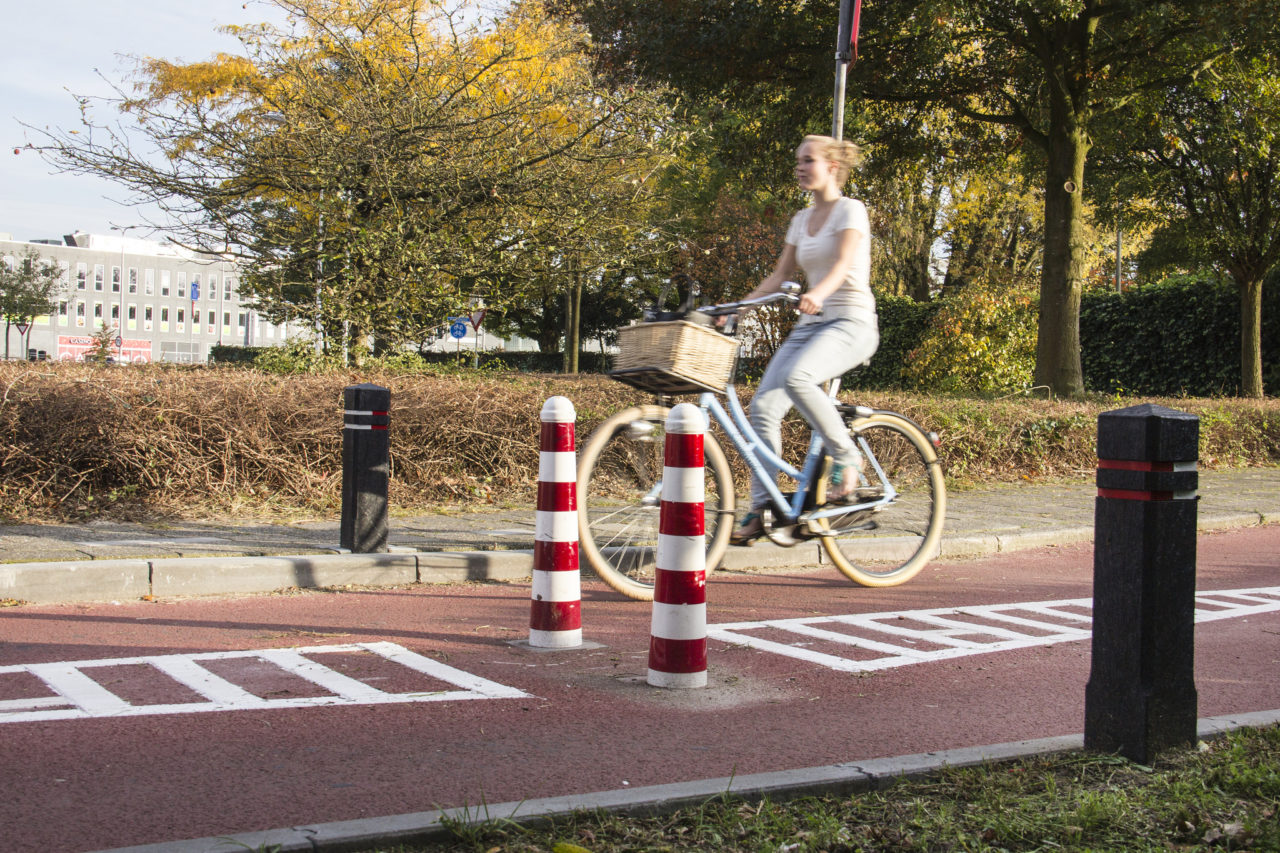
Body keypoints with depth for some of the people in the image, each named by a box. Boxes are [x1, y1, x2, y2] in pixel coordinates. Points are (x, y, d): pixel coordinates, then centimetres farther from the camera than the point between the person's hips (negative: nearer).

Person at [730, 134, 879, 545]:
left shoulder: (851, 210, -3)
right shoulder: (801, 220, 18)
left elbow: (842, 264, -21)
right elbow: (779, 275, 17)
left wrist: (818, 293, -41)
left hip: (851, 322, -7)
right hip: (809, 325, 7)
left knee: (797, 379, -35)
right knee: (763, 404, -10)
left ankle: (847, 458, -16)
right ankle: (761, 509, -5)